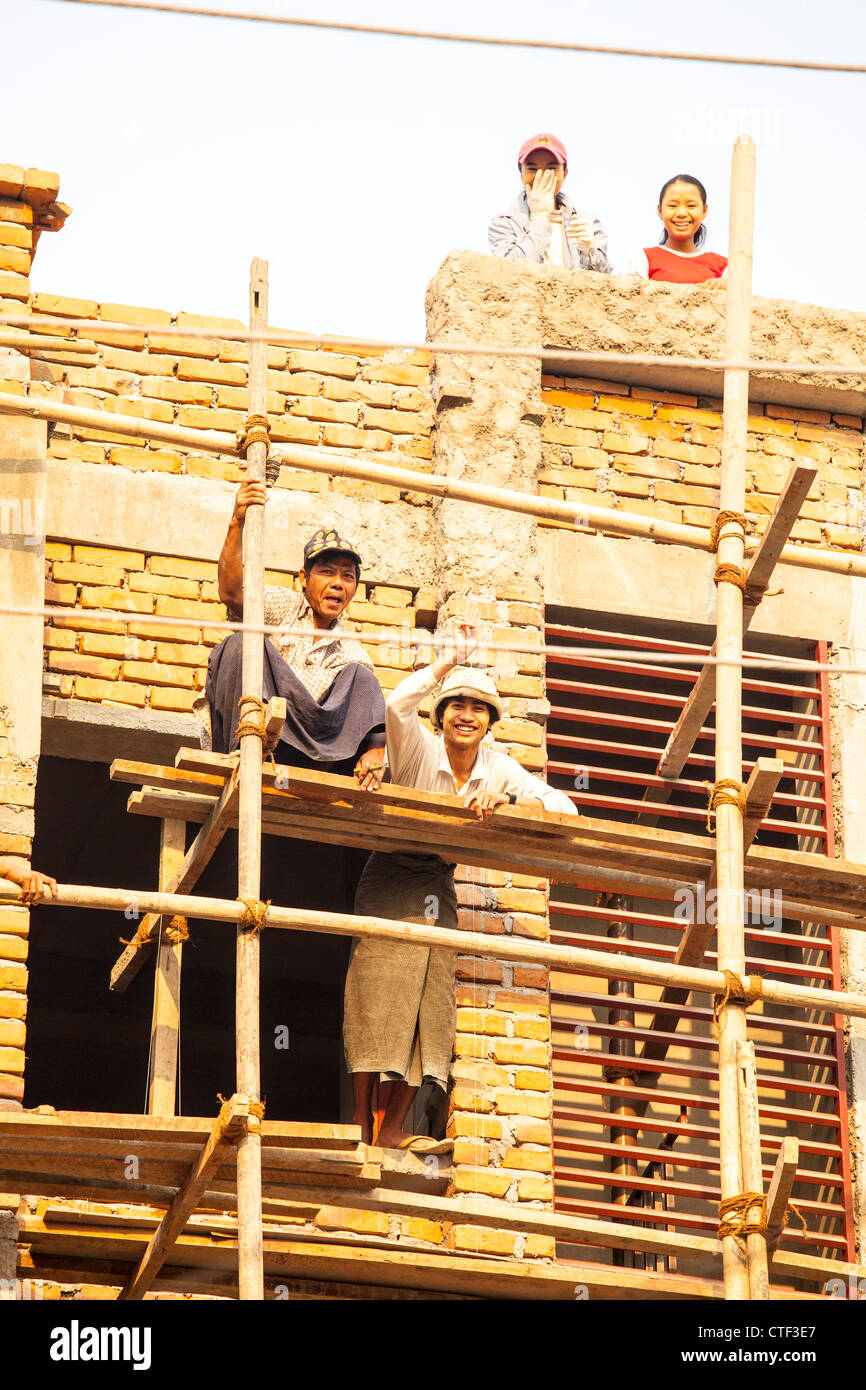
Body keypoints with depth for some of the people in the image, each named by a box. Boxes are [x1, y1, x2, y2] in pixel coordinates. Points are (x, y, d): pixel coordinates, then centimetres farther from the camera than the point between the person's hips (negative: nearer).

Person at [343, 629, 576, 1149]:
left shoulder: (499, 768, -1)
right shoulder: (418, 751, -12)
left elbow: (564, 808, -9)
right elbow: (397, 705, -34)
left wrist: (505, 801, -25)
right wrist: (450, 662, -27)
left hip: (441, 887, 4)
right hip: (392, 881, -4)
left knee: (432, 1005, 0)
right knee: (381, 996, -9)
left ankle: (394, 1128, 6)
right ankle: (361, 1121, -3)